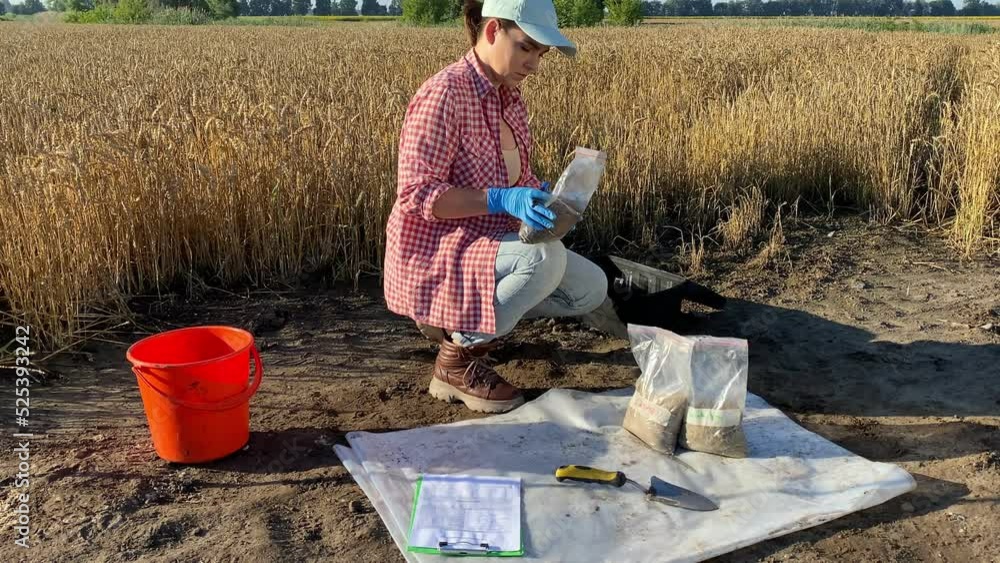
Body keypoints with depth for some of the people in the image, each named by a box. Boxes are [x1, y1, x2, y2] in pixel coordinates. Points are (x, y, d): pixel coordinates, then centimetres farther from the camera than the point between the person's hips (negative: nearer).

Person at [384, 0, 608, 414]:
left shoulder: (509, 95, 6)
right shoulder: (444, 93, -21)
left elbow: (515, 176, 16)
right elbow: (416, 195, -24)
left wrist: (540, 195, -7)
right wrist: (501, 200, -33)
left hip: (487, 241, 9)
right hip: (437, 251, -9)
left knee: (592, 288, 2)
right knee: (545, 256, -33)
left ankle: (457, 320, 12)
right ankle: (457, 361, -11)